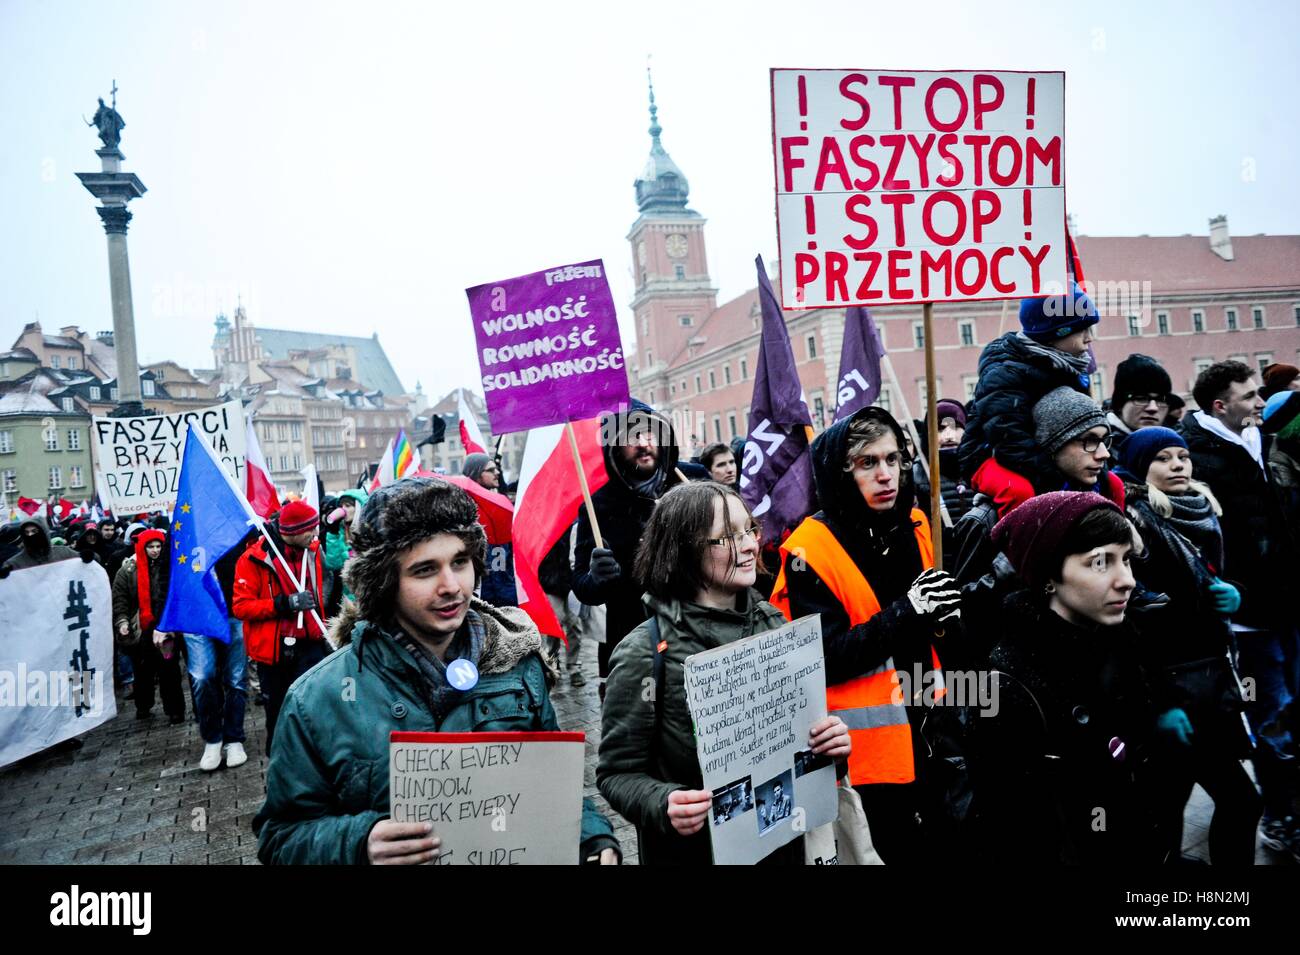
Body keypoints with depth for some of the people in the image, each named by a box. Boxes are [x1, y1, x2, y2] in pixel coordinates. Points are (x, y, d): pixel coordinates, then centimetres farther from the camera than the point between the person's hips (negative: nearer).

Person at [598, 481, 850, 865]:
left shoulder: (773, 625, -3)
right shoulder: (645, 653, -19)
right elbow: (618, 772, -12)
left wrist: (830, 740, -10)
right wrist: (664, 805, -30)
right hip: (693, 850, -4)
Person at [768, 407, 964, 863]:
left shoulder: (914, 525, 3)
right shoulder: (812, 549, -17)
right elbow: (825, 659, -21)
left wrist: (942, 612, -4)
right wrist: (906, 612, -27)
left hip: (924, 723, 6)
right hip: (867, 740, -6)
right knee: (900, 849, 5)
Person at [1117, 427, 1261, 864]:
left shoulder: (1205, 515, 11)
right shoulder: (1134, 524, -13)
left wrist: (1232, 597, 2)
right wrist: (1157, 704, -20)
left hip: (1216, 677, 6)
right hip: (1172, 684, -6)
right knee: (1240, 799, -2)